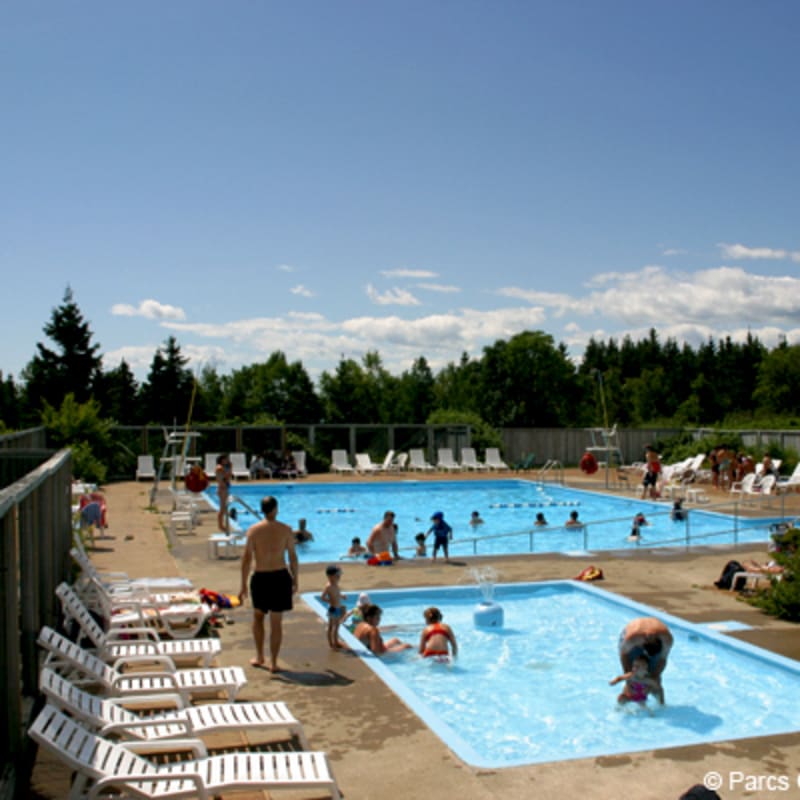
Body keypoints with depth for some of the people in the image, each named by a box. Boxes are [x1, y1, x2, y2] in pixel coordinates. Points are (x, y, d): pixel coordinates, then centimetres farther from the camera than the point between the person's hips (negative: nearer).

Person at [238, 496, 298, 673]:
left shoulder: (253, 530, -6)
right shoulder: (286, 530, -5)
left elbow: (246, 558, -6)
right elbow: (293, 557, -1)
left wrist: (243, 585, 0)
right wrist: (295, 580, 11)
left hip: (260, 577, 0)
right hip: (280, 576, 0)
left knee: (258, 616, 23)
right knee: (276, 621, 8)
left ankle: (259, 656, 25)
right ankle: (273, 662, 13)